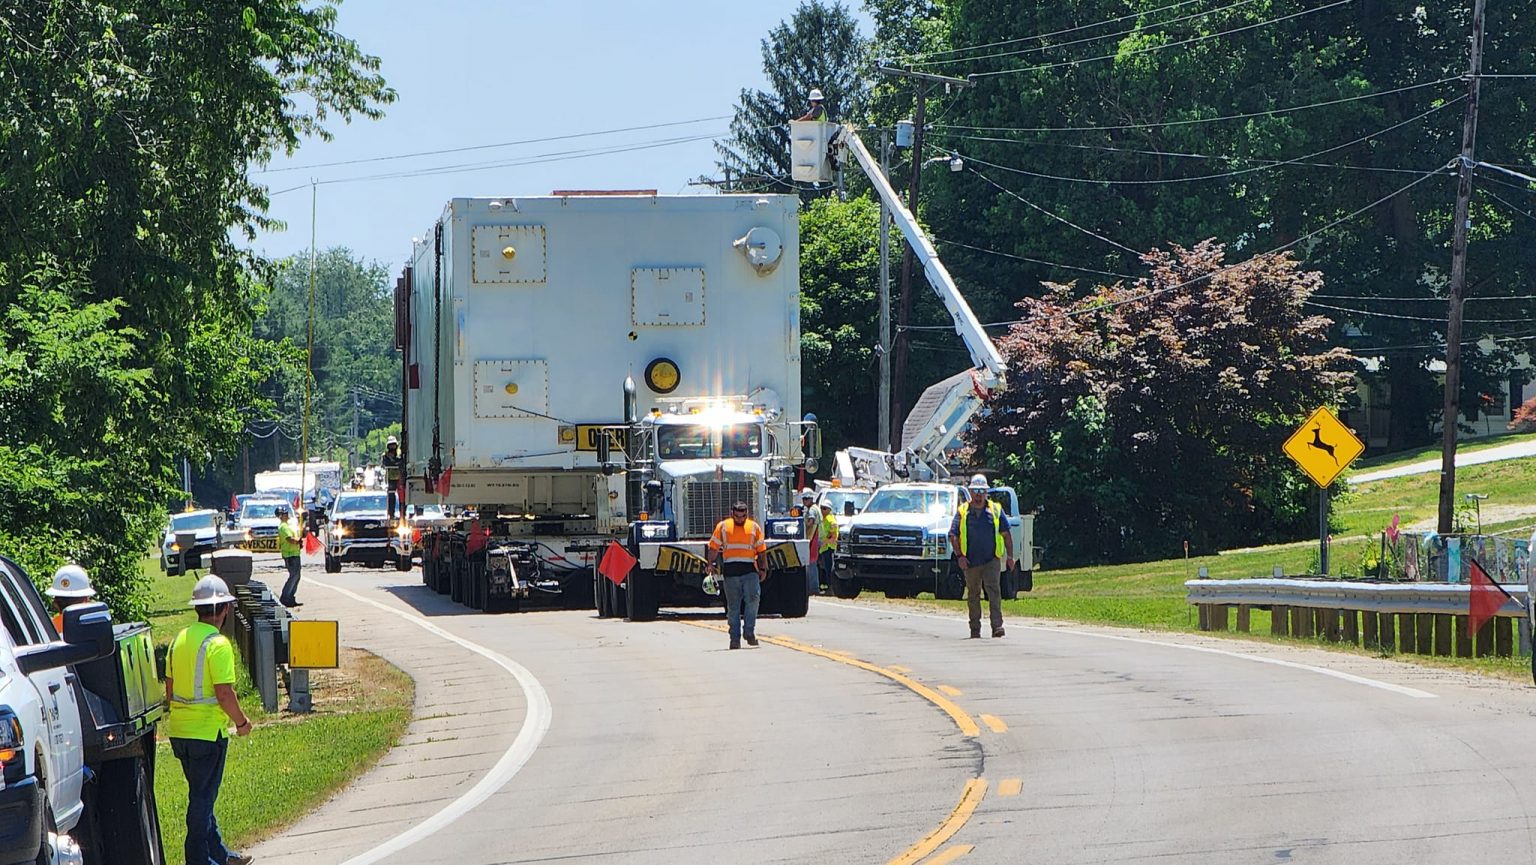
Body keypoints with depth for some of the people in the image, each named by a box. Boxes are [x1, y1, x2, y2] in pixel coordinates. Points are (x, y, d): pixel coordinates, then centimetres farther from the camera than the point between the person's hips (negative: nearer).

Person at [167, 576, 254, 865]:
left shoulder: (179, 640, 8)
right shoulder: (218, 644, -17)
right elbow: (224, 693, -20)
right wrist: (242, 722, -5)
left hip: (179, 731, 8)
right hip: (207, 731, -8)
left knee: (201, 795, 17)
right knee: (202, 797, 0)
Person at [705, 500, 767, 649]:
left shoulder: (754, 527, 12)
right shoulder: (723, 527, 10)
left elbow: (762, 550, 13)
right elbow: (713, 547, 10)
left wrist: (763, 568, 7)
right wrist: (712, 564, -2)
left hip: (750, 570, 0)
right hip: (731, 571, 0)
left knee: (753, 598, -16)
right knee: (733, 606, 2)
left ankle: (749, 631, -5)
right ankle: (735, 638, 6)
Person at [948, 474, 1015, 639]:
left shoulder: (995, 510, 7)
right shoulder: (962, 511, 6)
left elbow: (1006, 534, 11)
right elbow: (953, 536, 5)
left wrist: (1010, 555, 4)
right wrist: (959, 556, -6)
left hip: (991, 560, -1)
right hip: (970, 562, 1)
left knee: (994, 591, -15)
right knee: (973, 596, 8)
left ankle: (997, 626, -19)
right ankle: (975, 629, 17)